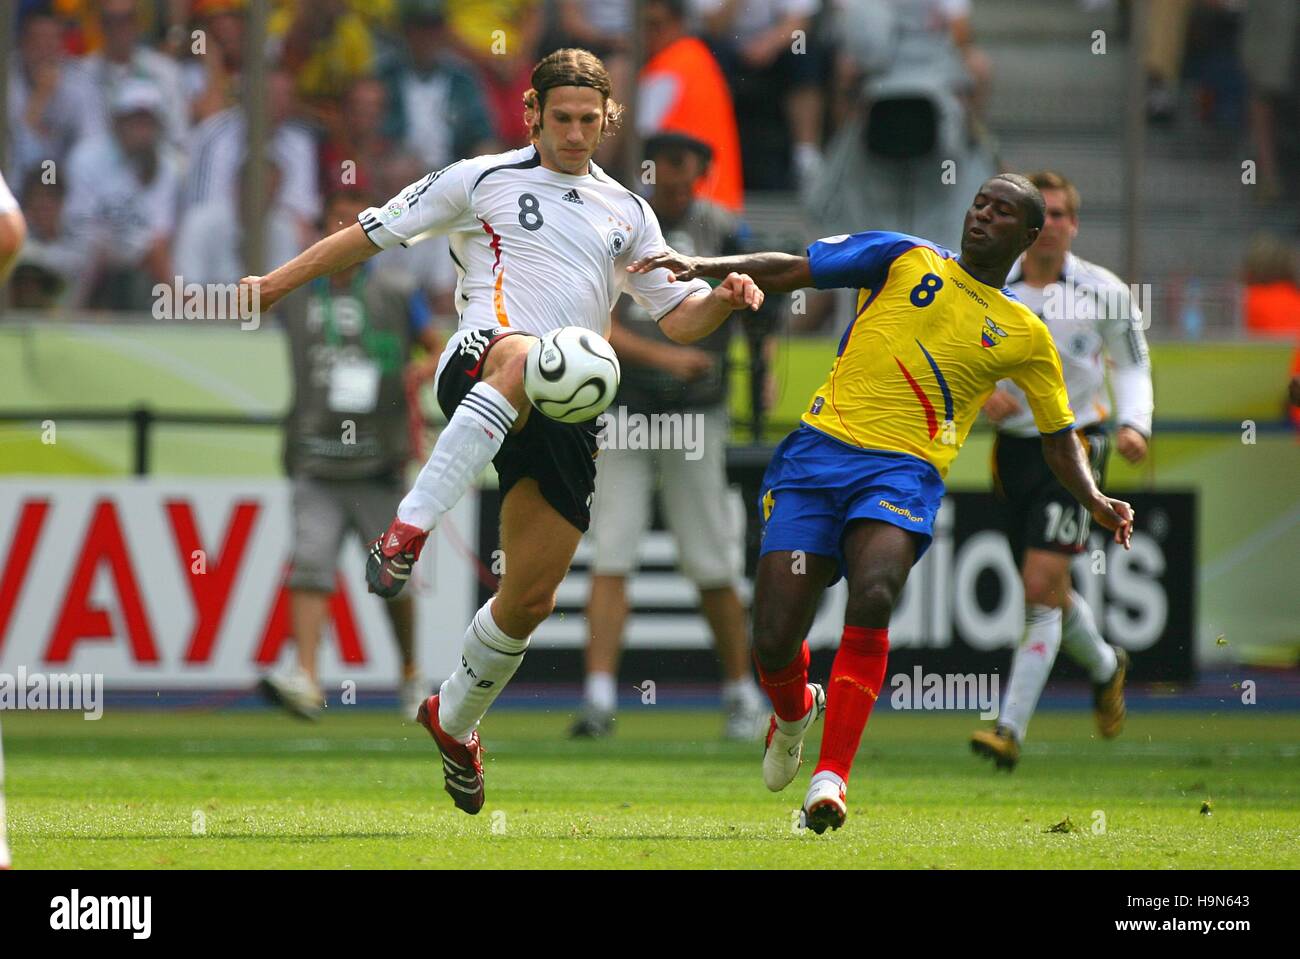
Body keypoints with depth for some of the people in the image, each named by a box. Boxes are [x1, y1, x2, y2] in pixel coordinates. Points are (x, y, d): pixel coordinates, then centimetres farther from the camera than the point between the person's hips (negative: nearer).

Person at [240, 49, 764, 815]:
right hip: (479, 369, -5)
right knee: (524, 358, -45)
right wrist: (275, 285, 7)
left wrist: (720, 300, 1)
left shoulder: (627, 213, 23)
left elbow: (676, 317, 24)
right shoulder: (482, 181, 11)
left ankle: (456, 720, 31)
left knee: (533, 596, 4)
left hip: (569, 409, 5)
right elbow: (372, 234, 13)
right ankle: (410, 530, -50)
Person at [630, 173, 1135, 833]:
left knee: (873, 595, -32)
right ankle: (795, 711, 31)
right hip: (816, 454, 0)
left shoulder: (1025, 335, 16)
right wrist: (704, 267, -3)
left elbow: (1058, 435, 25)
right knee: (773, 644, -8)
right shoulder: (908, 260, 13)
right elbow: (792, 270, 10)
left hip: (904, 473, 0)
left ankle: (831, 776, -28)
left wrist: (1093, 500, 7)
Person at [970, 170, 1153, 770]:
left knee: (1042, 586, -16)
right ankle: (1104, 667, 46)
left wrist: (1134, 423, -9)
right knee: (1047, 593, 13)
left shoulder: (1102, 292, -4)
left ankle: (1011, 729, -18)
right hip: (1014, 445, 4)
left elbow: (1133, 364, 8)